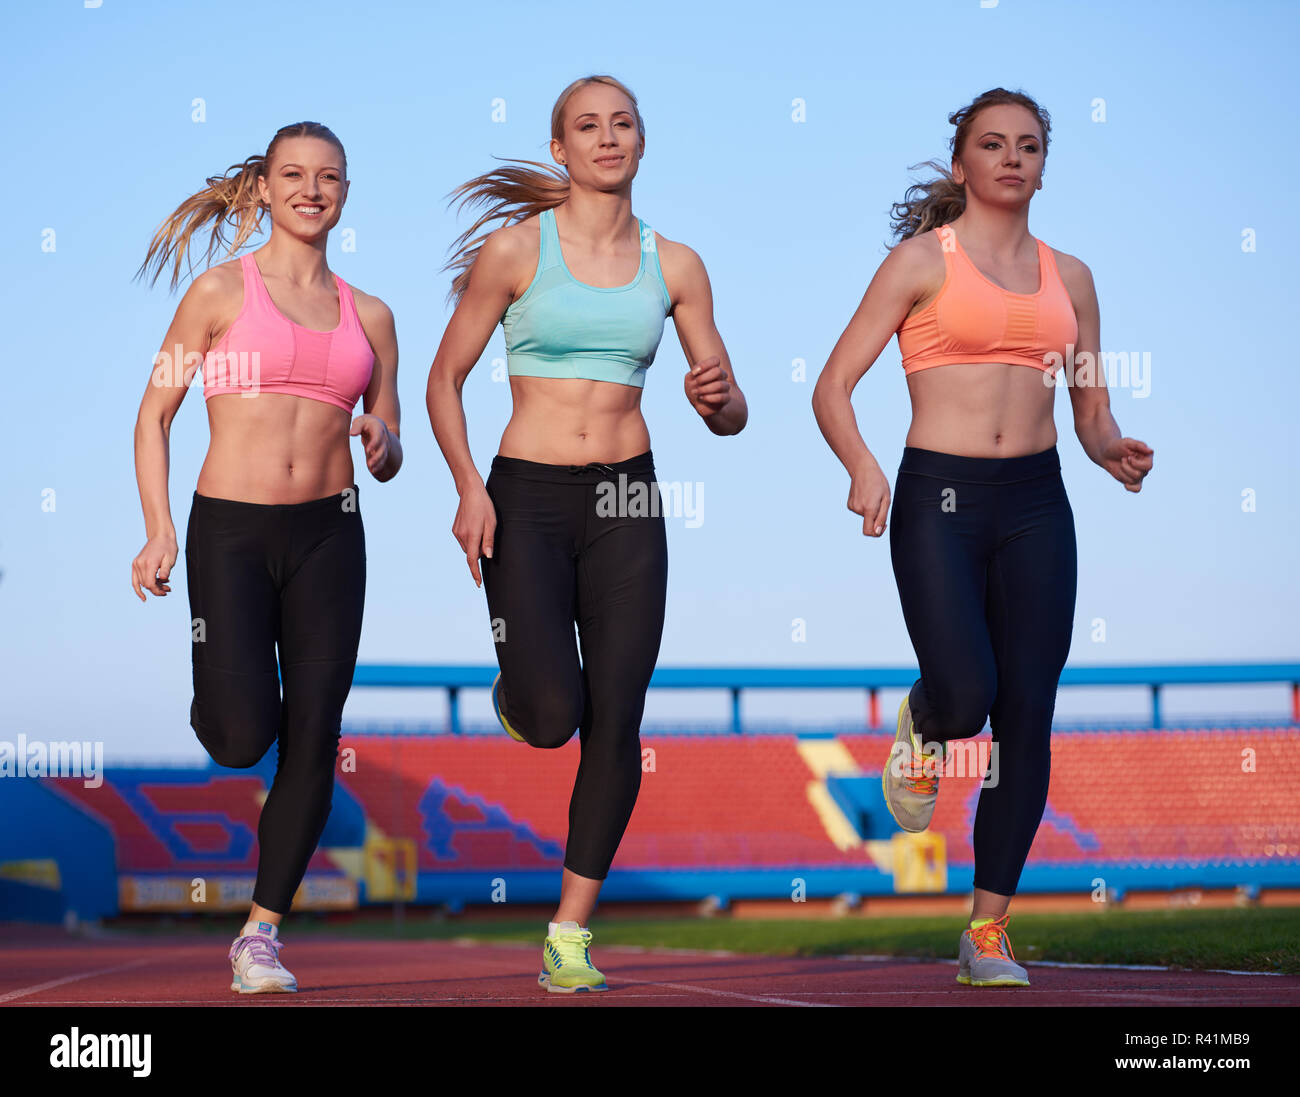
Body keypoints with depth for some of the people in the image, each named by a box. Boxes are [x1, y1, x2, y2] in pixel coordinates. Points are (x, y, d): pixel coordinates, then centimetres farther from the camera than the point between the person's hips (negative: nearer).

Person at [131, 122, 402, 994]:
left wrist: (385, 446, -7)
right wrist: (159, 530, -7)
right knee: (243, 737, -14)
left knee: (313, 741, -3)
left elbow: (387, 458, 17)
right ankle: (222, 690, 24)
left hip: (329, 535, 3)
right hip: (230, 530, -3)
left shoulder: (369, 316, 11)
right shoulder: (221, 290, 2)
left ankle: (262, 932, 8)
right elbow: (155, 413, 3)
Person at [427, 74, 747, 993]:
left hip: (627, 502, 3)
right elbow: (445, 381, 2)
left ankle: (571, 932, 9)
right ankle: (518, 694, 23)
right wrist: (469, 488, -12)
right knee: (552, 717, -16)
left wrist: (715, 401, -15)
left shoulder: (673, 265, 5)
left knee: (616, 726, -3)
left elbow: (732, 413, 9)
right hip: (527, 499, -3)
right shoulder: (515, 249, -2)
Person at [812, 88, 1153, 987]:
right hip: (939, 498, -4)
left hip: (1035, 506, 4)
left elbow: (1092, 411, 18)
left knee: (1028, 718, -1)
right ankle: (922, 726, 21)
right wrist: (862, 467, -21)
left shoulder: (1068, 277, 14)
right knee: (967, 697, -19)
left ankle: (989, 935, 8)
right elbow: (834, 386, -3)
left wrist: (1115, 450, -5)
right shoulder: (923, 260, 2)